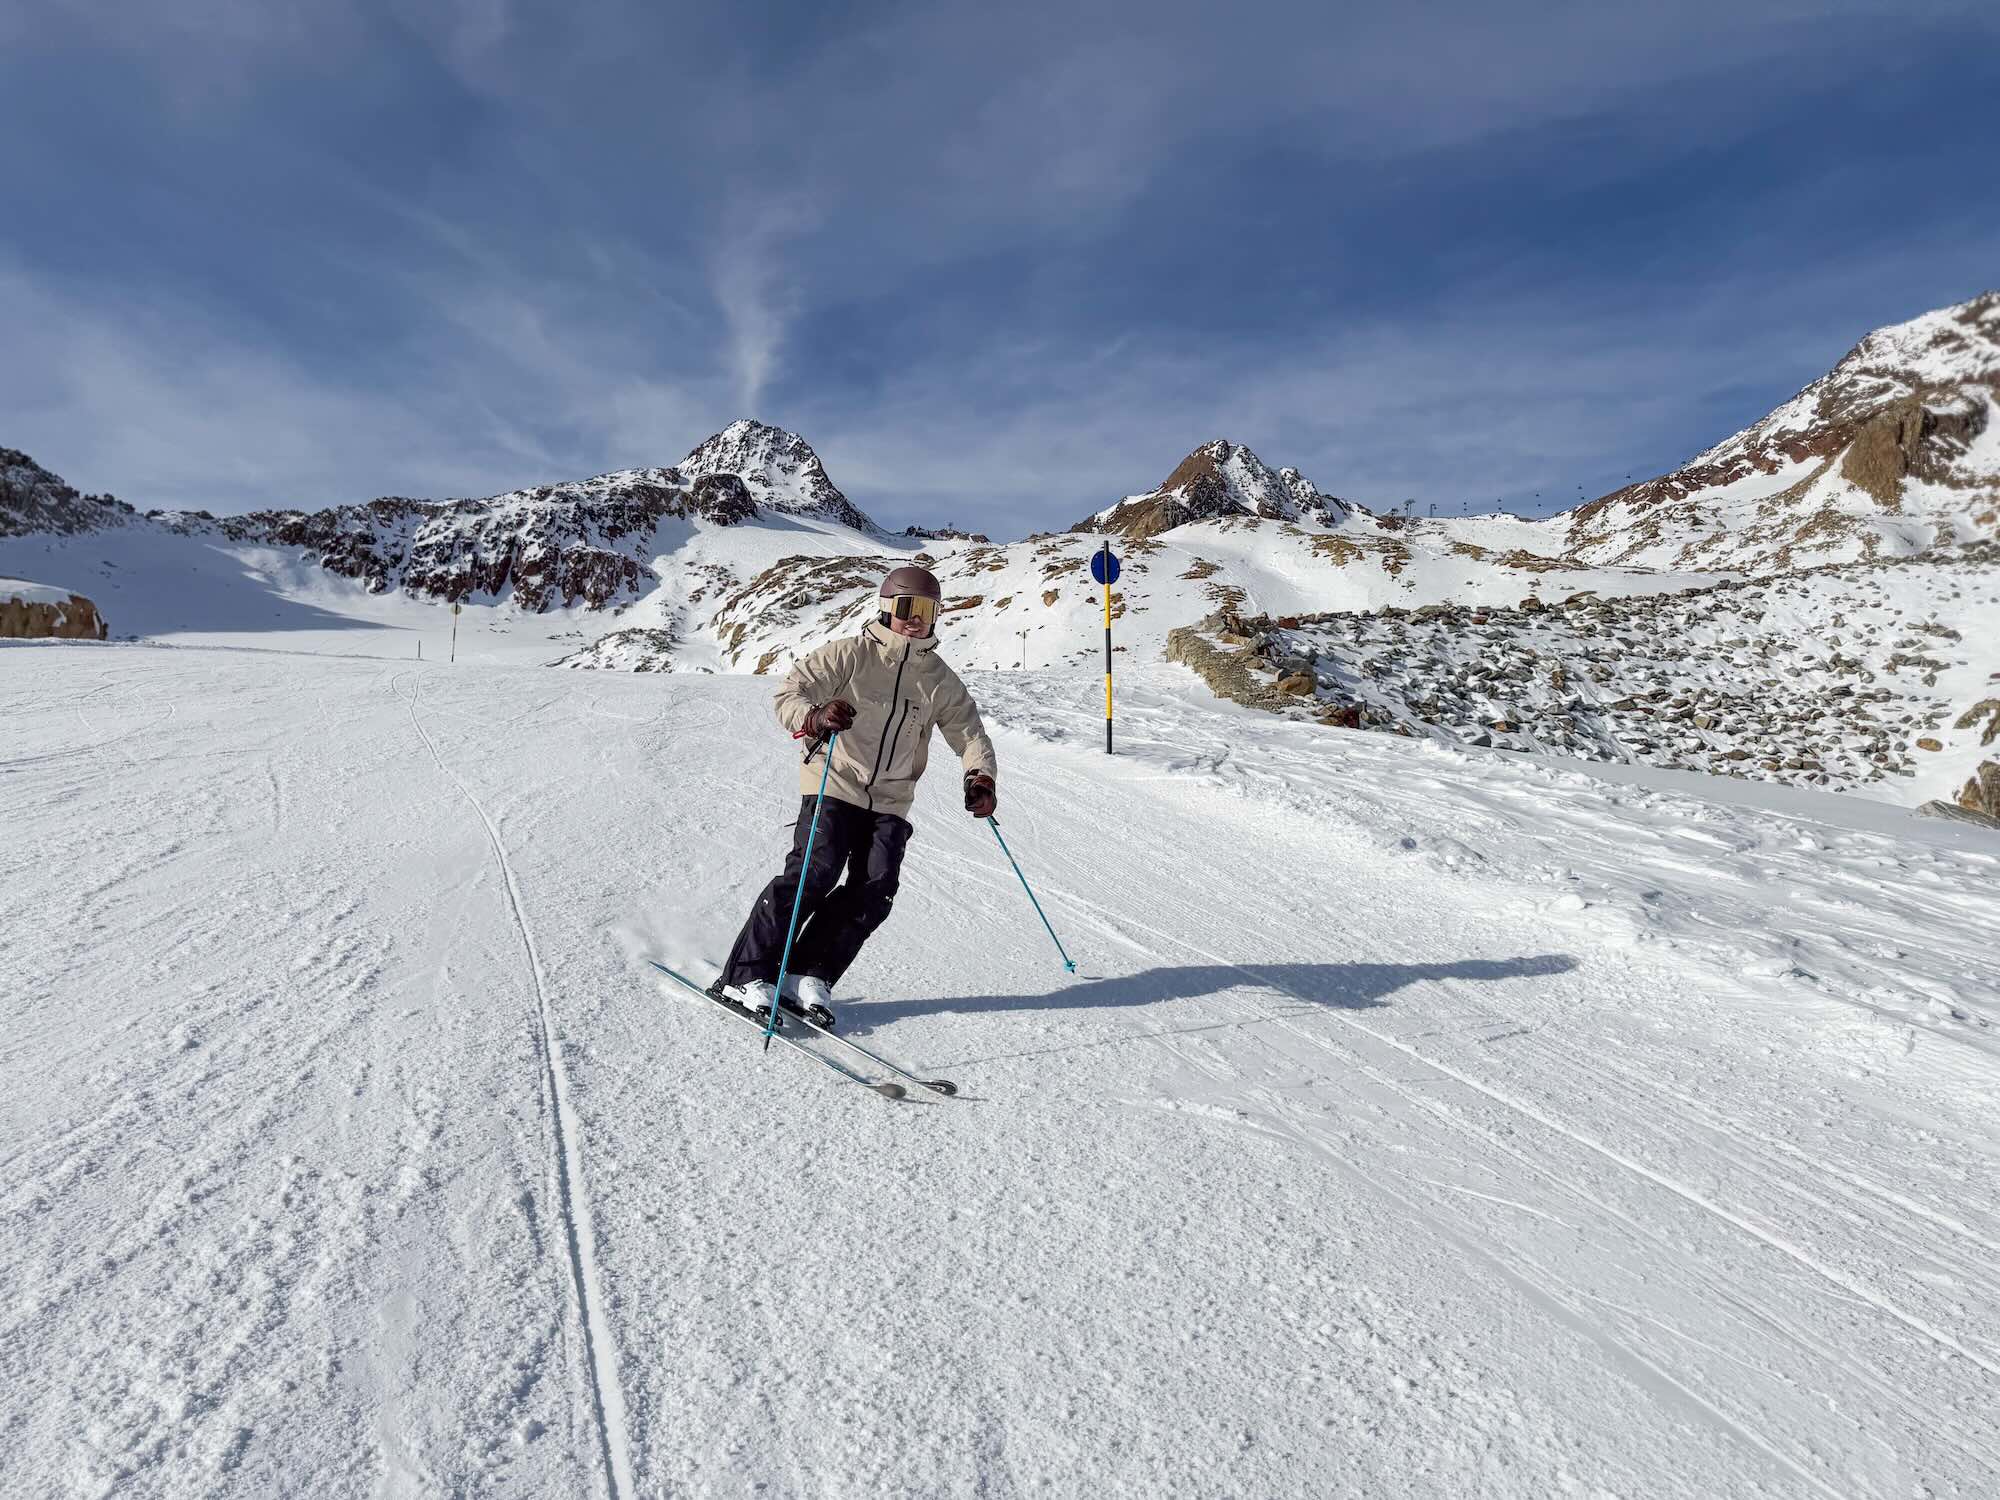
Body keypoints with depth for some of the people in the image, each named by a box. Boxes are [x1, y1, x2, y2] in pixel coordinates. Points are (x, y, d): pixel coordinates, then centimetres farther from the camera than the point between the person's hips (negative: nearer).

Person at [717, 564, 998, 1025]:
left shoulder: (940, 680, 9)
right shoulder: (849, 655, -5)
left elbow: (968, 730, 8)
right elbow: (789, 694, -11)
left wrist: (980, 776, -12)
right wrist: (815, 718, -34)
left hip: (890, 801, 5)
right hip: (834, 786, -4)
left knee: (875, 888, -10)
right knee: (817, 871, -18)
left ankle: (809, 975, 2)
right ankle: (746, 974, -6)